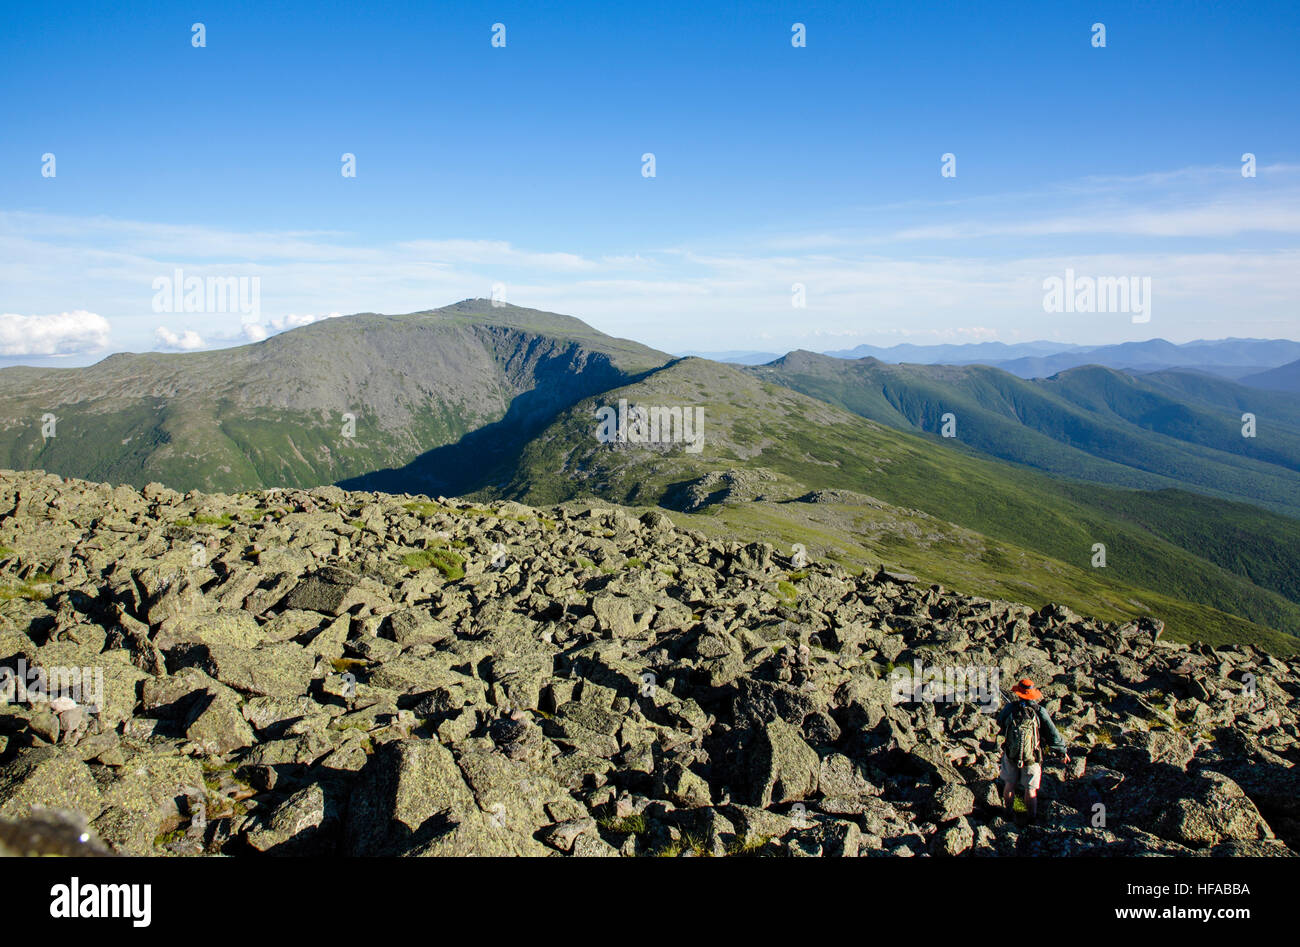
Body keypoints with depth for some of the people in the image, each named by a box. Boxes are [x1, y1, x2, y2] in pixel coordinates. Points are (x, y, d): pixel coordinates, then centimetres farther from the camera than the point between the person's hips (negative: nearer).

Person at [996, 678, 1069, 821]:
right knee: (1030, 790, 14)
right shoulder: (1039, 711, -16)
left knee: (1009, 785, 19)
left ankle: (1008, 814, 35)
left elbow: (1000, 724, 7)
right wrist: (1063, 751, 4)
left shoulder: (1009, 709, -13)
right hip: (1032, 758, -1)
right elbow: (1053, 734, -9)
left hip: (1011, 755, 1)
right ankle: (1032, 819, 30)